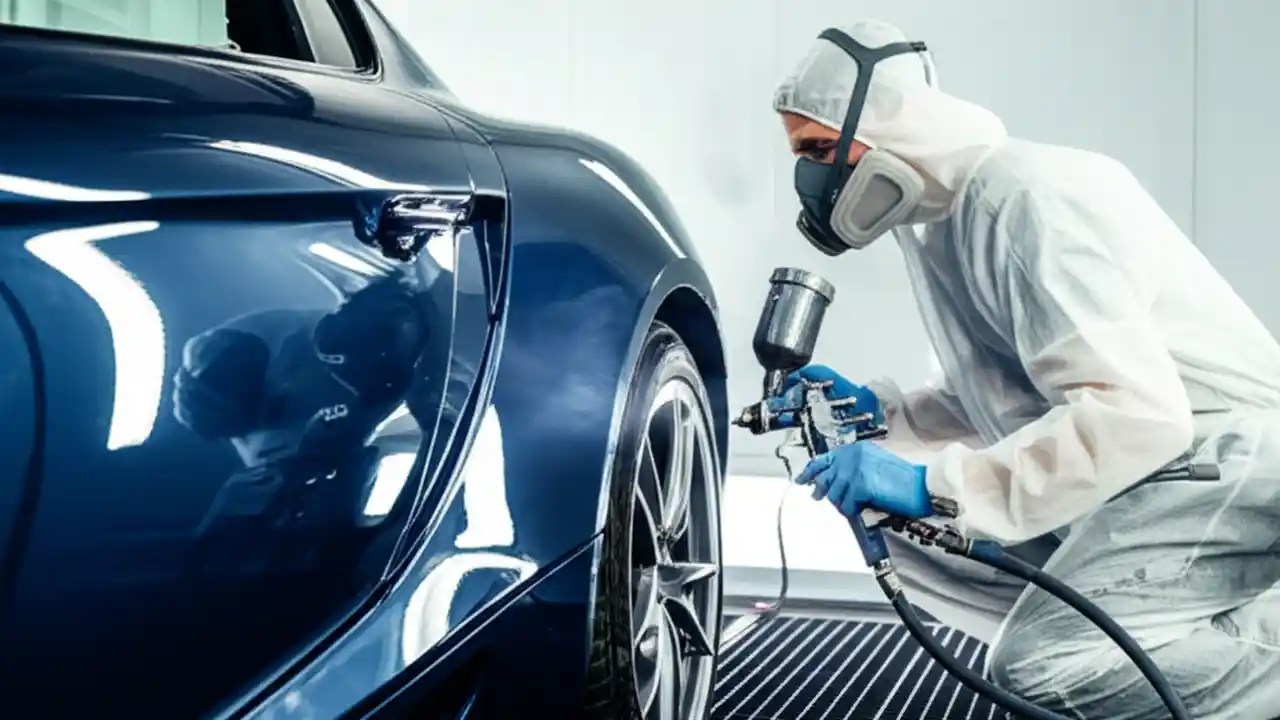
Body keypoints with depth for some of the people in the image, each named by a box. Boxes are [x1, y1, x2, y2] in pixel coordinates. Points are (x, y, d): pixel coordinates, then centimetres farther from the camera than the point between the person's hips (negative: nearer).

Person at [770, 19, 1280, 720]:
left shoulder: (1028, 197, -19)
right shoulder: (943, 217, 9)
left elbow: (1138, 413, -28)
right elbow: (999, 400, 20)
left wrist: (933, 486, -28)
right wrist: (876, 412, 5)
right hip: (1149, 464, 10)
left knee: (1037, 661, -23)